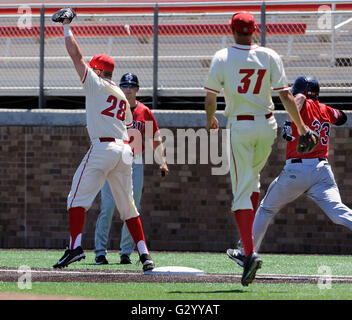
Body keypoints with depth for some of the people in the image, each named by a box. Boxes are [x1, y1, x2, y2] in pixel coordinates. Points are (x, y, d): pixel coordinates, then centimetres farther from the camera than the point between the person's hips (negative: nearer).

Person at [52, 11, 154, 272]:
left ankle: (76, 245, -21)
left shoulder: (96, 84, 2)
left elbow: (75, 54, 1)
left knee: (78, 197, -6)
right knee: (127, 204, 11)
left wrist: (67, 26, 10)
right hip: (124, 150, 7)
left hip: (102, 147, -7)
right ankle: (144, 253, 5)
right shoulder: (122, 96, 21)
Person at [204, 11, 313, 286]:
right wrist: (302, 127, -2)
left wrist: (211, 119, 18)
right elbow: (285, 95, -6)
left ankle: (251, 251, -20)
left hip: (240, 127, -3)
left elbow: (210, 98, -3)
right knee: (253, 178, 26)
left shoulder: (222, 58, -5)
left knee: (242, 192, -4)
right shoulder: (270, 57, 0)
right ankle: (249, 240, 21)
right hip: (267, 125, 3)